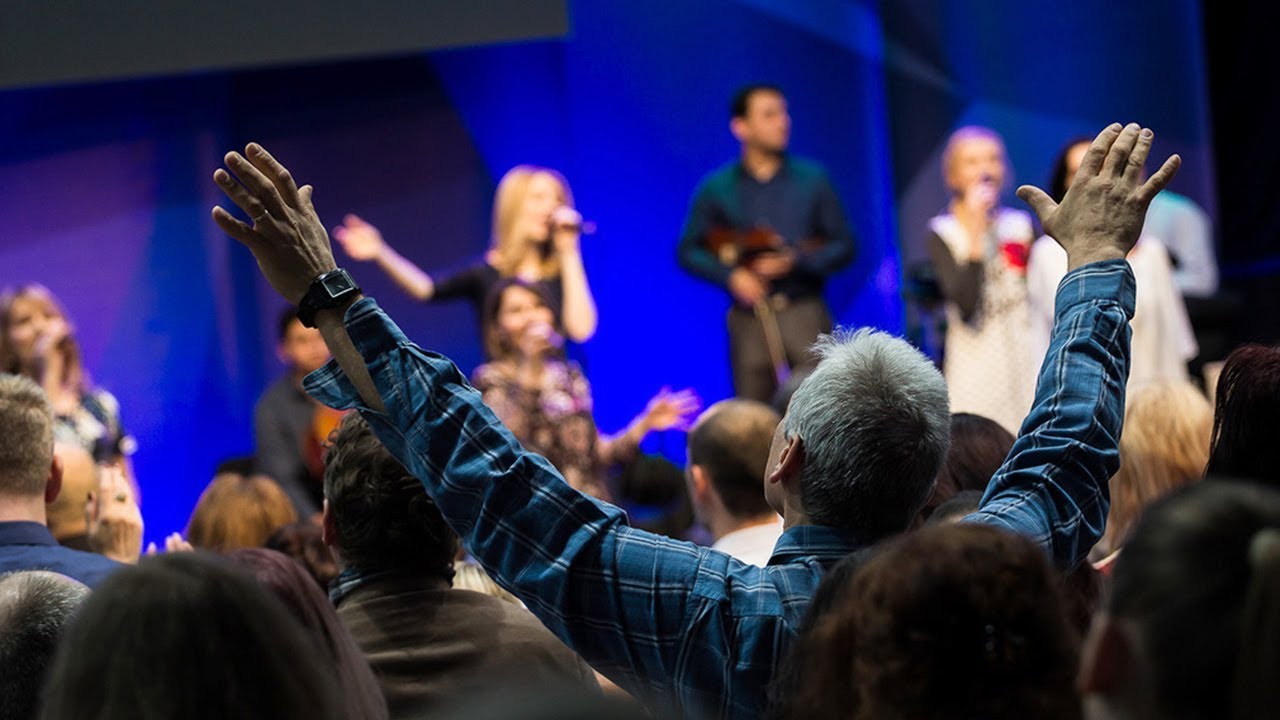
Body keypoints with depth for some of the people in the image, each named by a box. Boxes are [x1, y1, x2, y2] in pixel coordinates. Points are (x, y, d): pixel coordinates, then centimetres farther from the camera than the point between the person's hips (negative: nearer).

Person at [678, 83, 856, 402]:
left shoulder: (813, 179, 7)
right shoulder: (716, 189, 8)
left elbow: (843, 246, 6)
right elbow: (688, 252, 8)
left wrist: (795, 262, -12)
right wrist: (730, 275, -10)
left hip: (804, 313, -1)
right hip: (749, 316, 1)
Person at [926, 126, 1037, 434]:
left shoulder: (1021, 224, 10)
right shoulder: (942, 233, -2)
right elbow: (966, 304, -15)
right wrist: (975, 231, -15)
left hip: (1026, 361, 3)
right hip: (974, 370, -3)